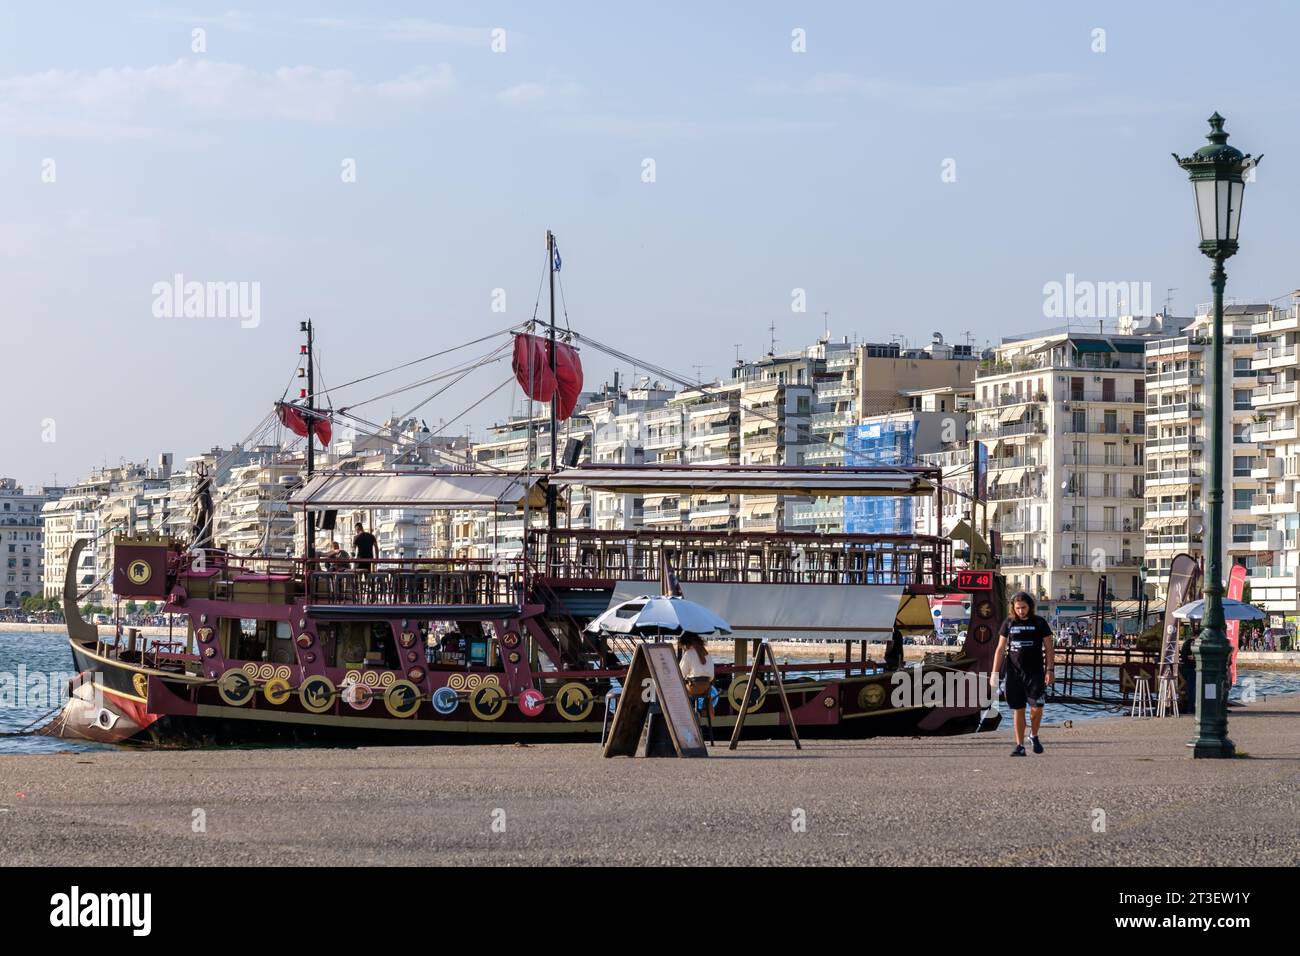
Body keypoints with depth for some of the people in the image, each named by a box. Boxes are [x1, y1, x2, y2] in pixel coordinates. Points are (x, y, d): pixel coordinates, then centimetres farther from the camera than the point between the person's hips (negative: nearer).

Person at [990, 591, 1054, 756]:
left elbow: (1048, 648, 4)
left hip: (1035, 673, -2)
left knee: (1036, 708, -11)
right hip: (1014, 673, 2)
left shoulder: (1039, 623, 2)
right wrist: (995, 673, 4)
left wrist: (1049, 670, -6)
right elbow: (1000, 649, 9)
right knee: (1018, 710, 3)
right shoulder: (1008, 623, 7)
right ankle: (1020, 746, 9)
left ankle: (1034, 735, 16)